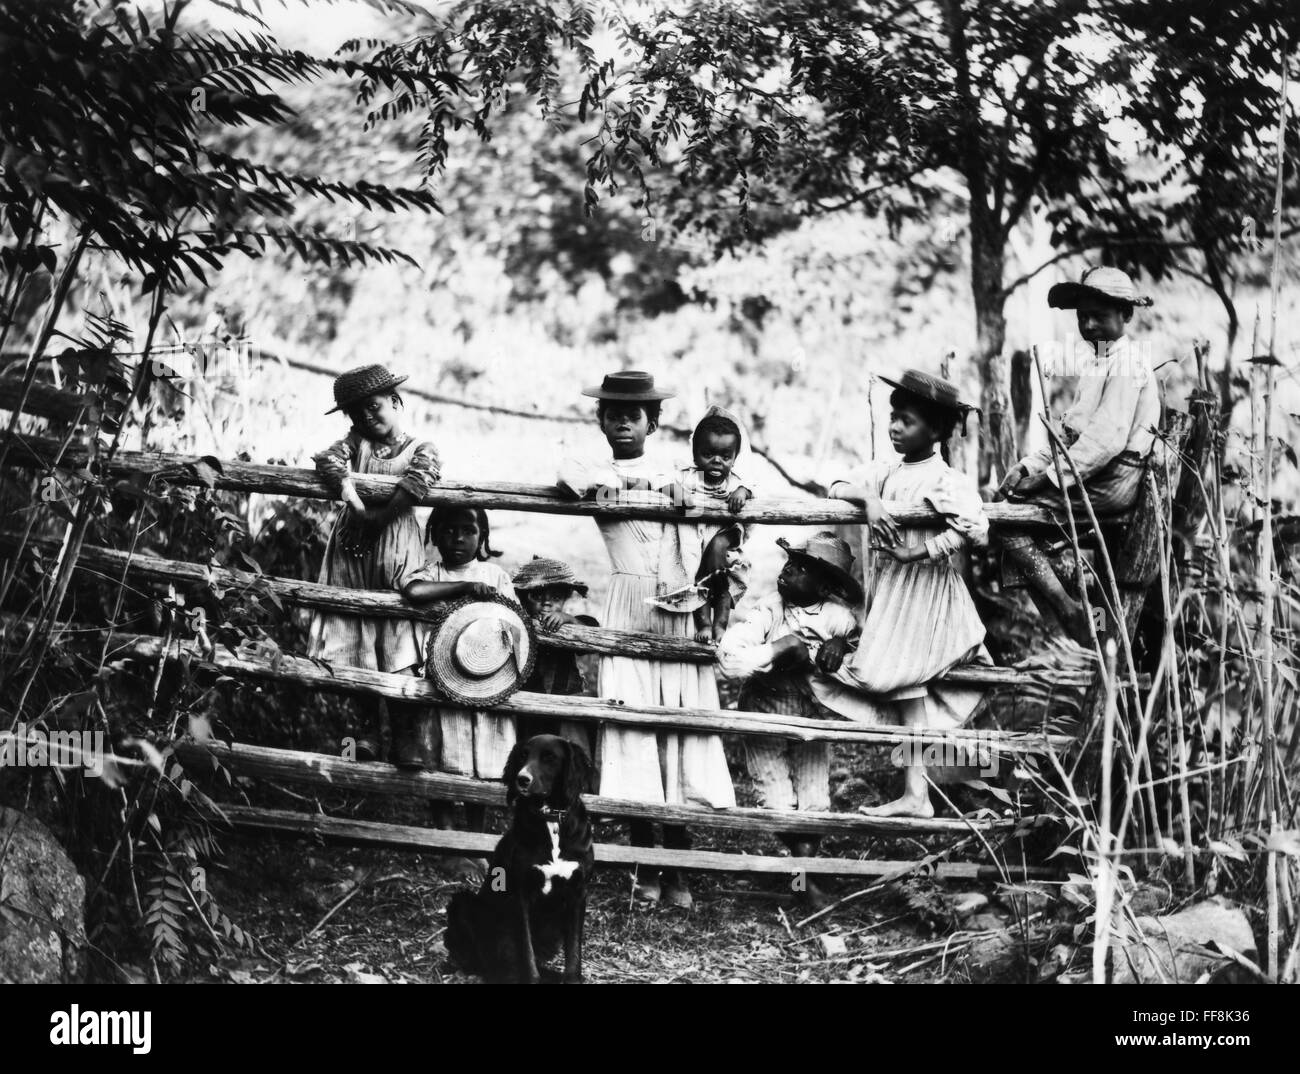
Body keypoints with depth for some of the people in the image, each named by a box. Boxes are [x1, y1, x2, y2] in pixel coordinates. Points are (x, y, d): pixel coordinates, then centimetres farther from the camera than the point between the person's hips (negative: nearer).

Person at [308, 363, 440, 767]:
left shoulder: (421, 449, 5)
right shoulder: (356, 441, 15)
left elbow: (416, 482, -12)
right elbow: (329, 459, -3)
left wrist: (375, 516, -18)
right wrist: (348, 491, -21)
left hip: (396, 550, -3)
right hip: (352, 552, 3)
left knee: (399, 641, -10)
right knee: (355, 642, 0)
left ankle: (406, 735, -7)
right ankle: (367, 725, 11)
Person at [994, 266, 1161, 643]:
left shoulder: (1126, 365, -13)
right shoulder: (1098, 361, 19)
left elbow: (1107, 440, -22)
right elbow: (1069, 431, 19)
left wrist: (1049, 477, -20)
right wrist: (1030, 467, 6)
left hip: (1110, 482, -10)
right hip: (1091, 473, 10)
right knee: (1011, 486, 2)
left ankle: (1068, 609, -9)